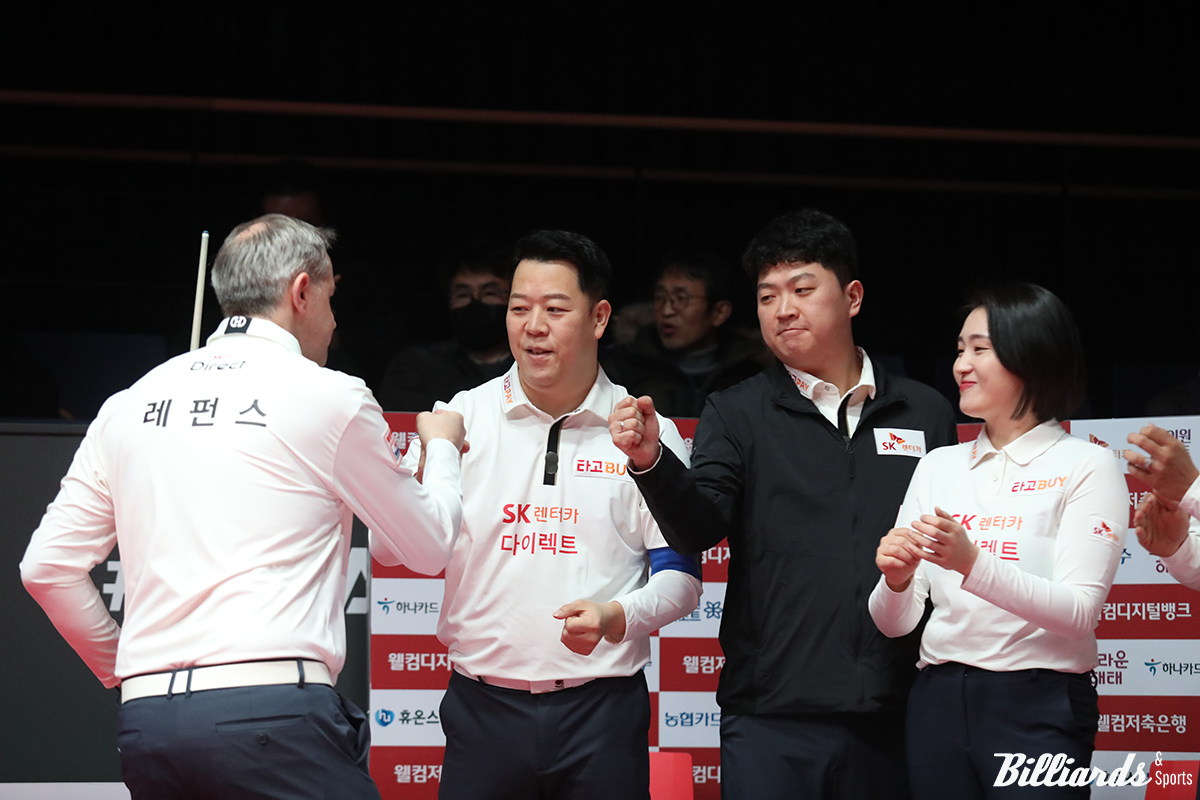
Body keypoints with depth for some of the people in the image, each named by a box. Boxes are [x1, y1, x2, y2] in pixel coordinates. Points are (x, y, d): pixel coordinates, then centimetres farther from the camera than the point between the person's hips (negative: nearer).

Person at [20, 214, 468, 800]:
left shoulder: (131, 404, 15)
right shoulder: (329, 396, 3)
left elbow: (48, 567, 13)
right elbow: (428, 548, 13)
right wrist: (441, 448, 32)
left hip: (145, 718, 5)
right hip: (272, 706, -5)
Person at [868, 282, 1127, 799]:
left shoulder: (1086, 466, -3)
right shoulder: (938, 466, 12)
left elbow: (1081, 612, -15)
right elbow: (895, 623, 8)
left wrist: (972, 563, -28)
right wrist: (896, 580, -15)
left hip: (1039, 706, -4)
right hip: (938, 701, 5)